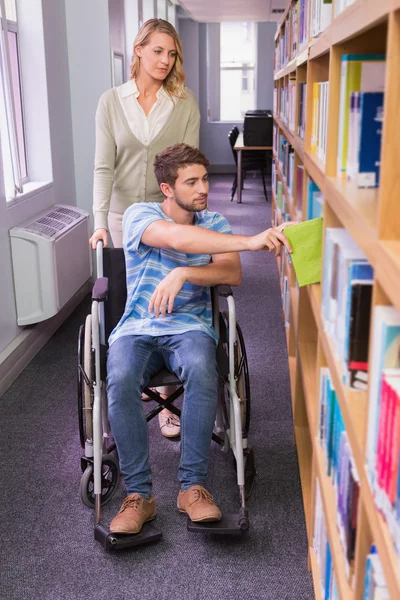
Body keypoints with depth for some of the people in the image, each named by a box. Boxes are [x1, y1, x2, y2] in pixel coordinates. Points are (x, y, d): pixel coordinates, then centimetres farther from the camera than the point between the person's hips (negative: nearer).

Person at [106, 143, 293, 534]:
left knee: (201, 370, -34)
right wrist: (250, 242, -39)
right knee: (120, 381, -33)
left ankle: (192, 487, -23)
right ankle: (138, 494, -19)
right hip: (138, 327, -1)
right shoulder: (139, 215, -4)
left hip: (190, 326, 1)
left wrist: (183, 273, -23)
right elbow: (178, 238, -27)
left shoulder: (214, 223, 10)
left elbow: (232, 274, -6)